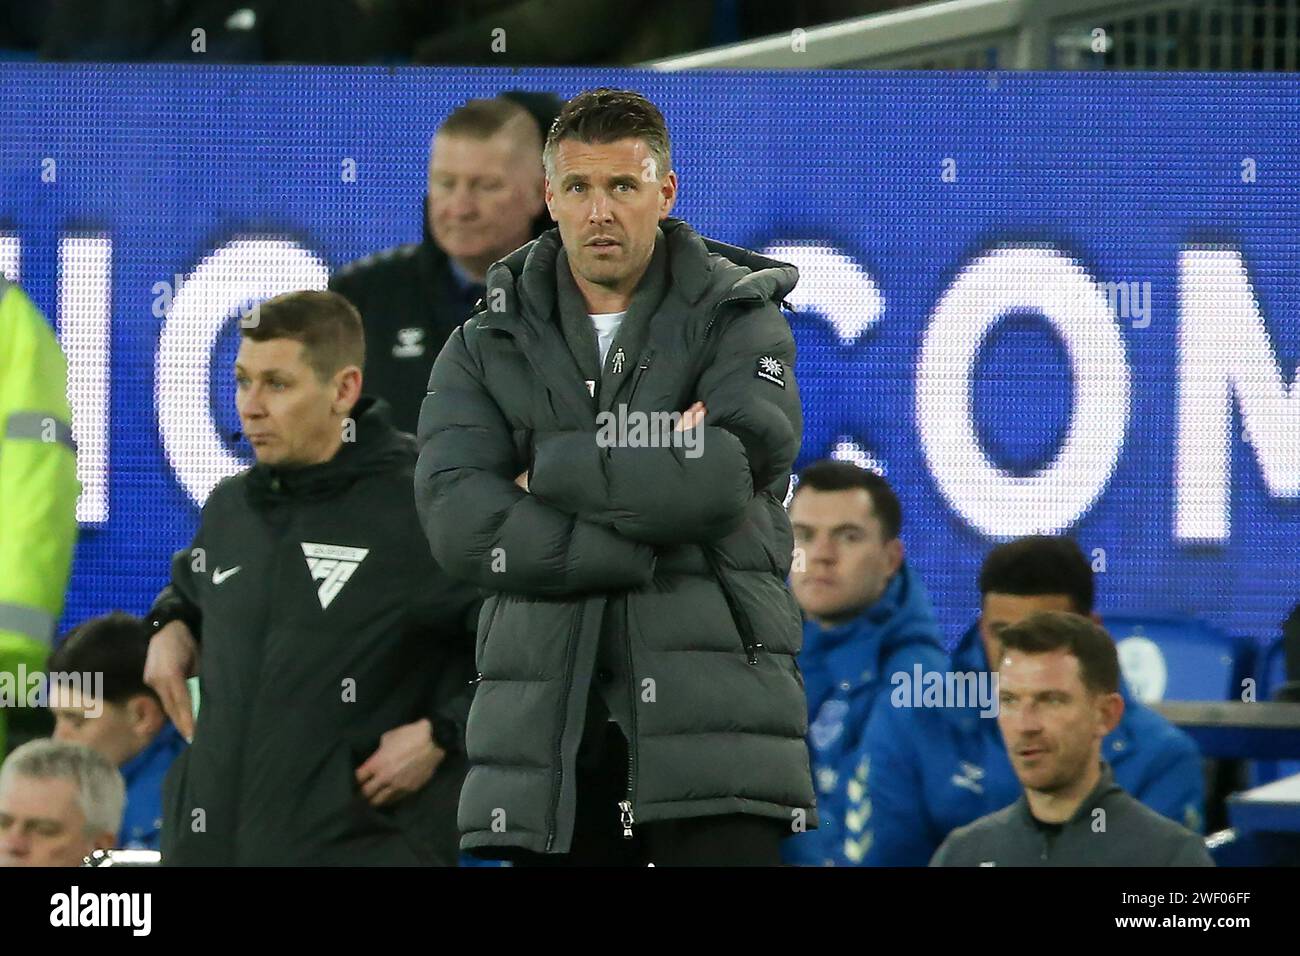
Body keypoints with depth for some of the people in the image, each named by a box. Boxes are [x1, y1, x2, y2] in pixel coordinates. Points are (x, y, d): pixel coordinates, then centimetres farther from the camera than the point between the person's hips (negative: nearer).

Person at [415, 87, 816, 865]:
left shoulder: (739, 320, 9)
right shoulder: (486, 349, 14)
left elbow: (726, 476, -11)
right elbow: (459, 523, -3)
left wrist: (550, 470, -2)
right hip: (544, 709, 2)